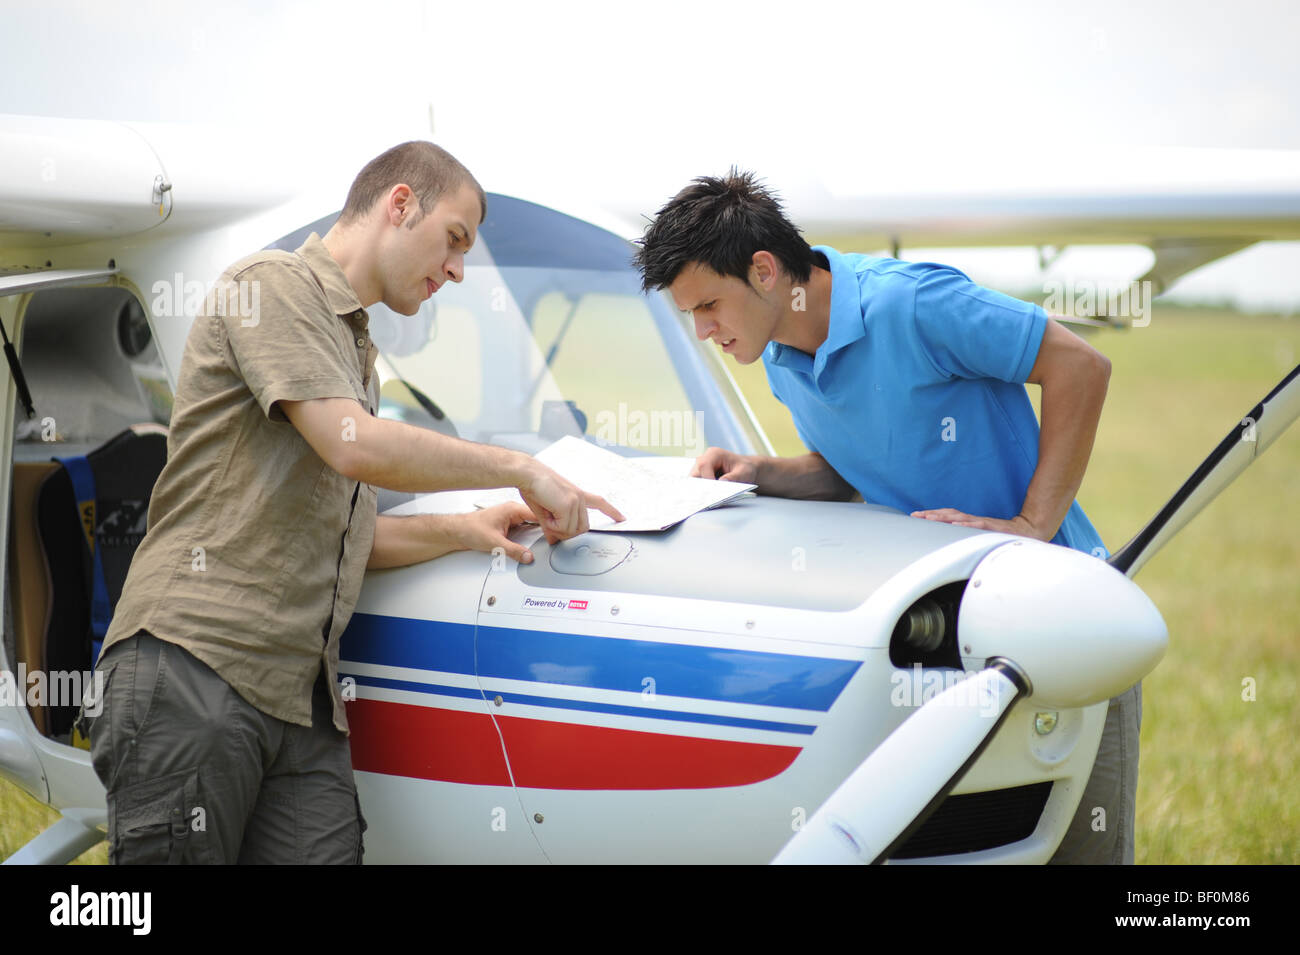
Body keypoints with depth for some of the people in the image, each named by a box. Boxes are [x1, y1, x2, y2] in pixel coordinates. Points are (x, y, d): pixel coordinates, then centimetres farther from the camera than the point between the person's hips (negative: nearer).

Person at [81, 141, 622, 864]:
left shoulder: (356, 352, 29)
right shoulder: (274, 283, 1)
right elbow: (353, 446, -13)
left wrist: (462, 531, 12)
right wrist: (520, 469, -4)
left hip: (302, 696, 8)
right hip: (195, 662, -8)